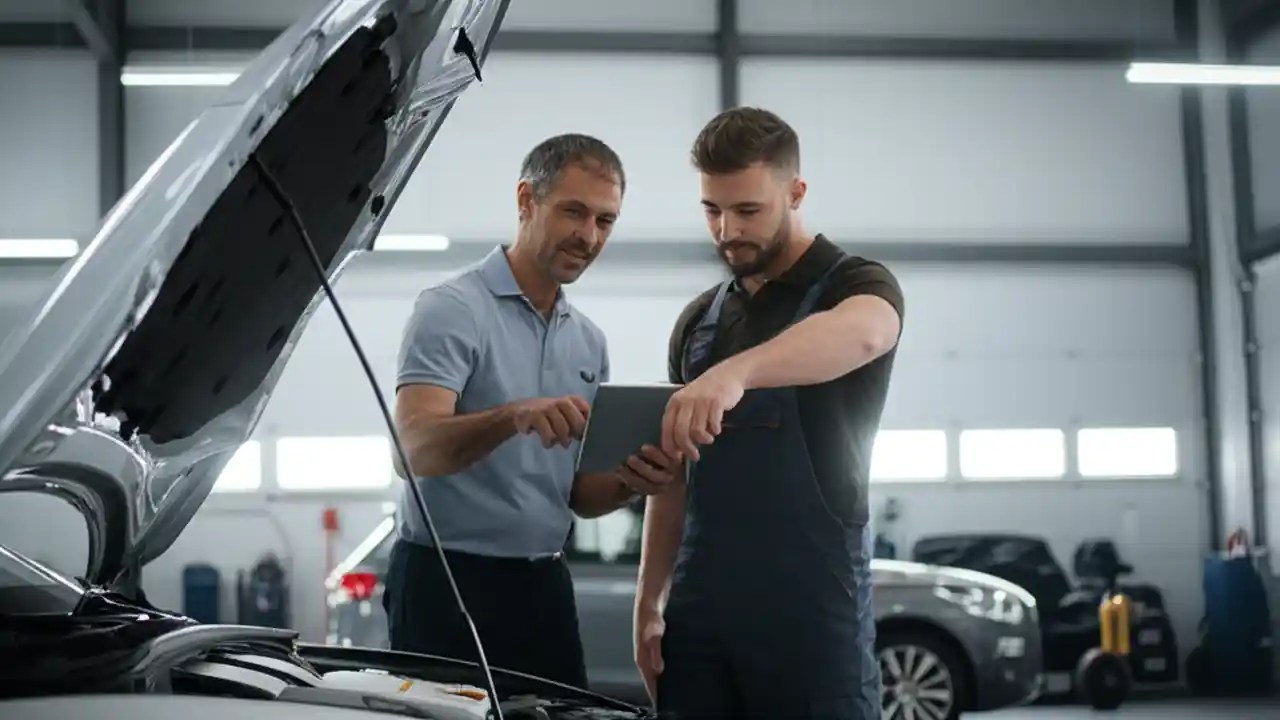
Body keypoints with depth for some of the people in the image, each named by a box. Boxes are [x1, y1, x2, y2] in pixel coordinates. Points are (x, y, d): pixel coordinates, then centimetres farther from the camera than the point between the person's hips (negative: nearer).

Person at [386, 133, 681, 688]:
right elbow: (414, 450, -24)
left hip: (544, 586, 7)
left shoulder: (589, 341, 13)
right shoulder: (454, 309, -9)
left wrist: (629, 483, -7)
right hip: (447, 580, -7)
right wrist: (513, 417, -41)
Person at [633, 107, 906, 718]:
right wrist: (650, 601, 12)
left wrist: (737, 371, -49)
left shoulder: (856, 286, -4)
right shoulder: (697, 320, 15)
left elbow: (859, 335, -31)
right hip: (700, 609, 6)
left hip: (812, 606, -6)